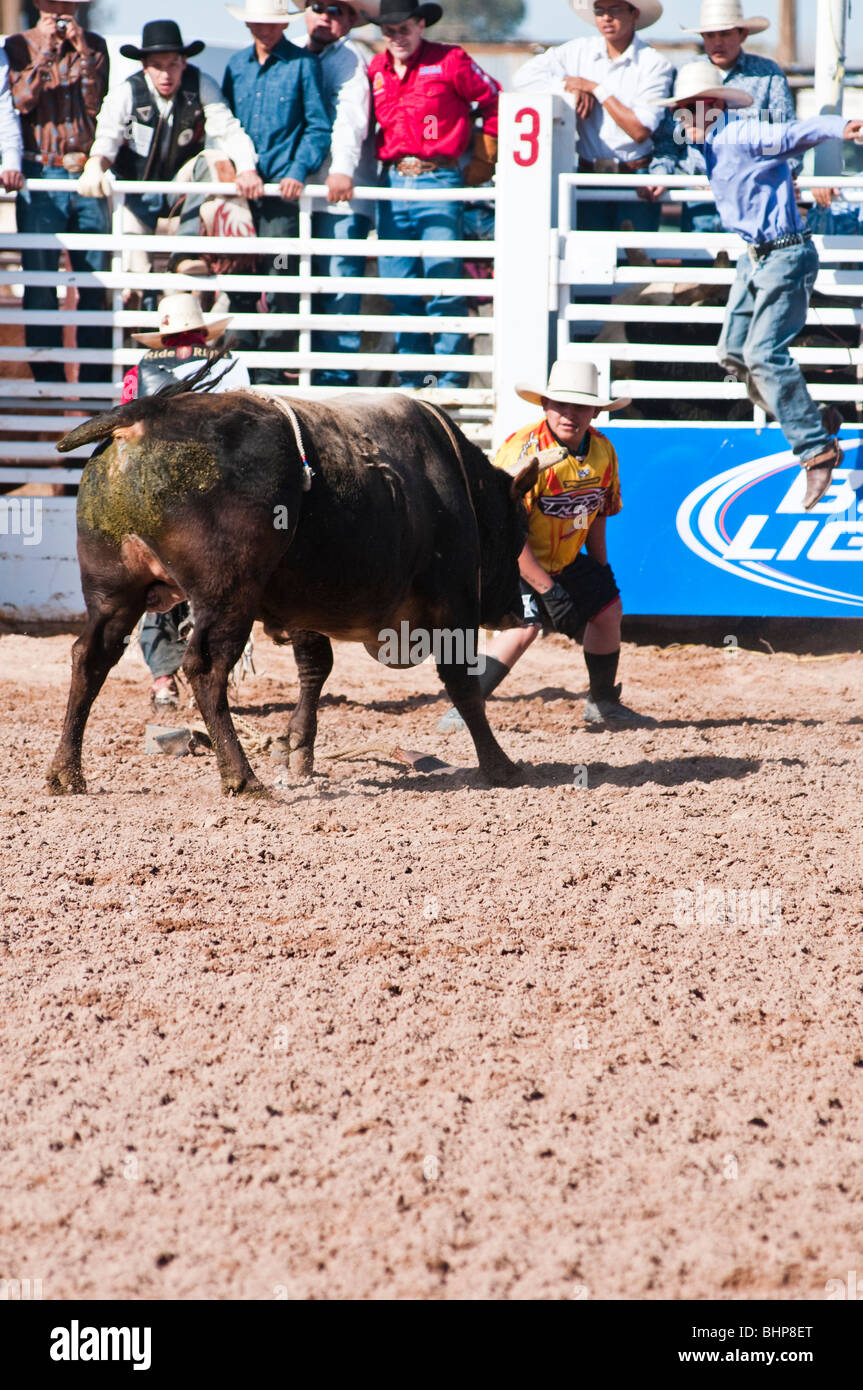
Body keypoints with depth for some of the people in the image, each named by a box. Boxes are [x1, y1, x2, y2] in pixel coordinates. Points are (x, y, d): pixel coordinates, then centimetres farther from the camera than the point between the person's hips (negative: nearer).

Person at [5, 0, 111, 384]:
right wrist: (46, 51, -13)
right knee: (39, 279, -2)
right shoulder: (19, 46, 6)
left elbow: (98, 104, -1)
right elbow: (22, 101, -8)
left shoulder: (94, 46, 9)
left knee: (96, 279, 0)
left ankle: (96, 376, 5)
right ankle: (47, 378, 4)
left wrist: (83, 52, -9)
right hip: (41, 175, -1)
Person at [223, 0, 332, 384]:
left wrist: (298, 173, -11)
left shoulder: (303, 64, 1)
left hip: (283, 186, -4)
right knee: (238, 282, 4)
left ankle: (272, 374, -3)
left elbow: (319, 127, 0)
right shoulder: (237, 65, 13)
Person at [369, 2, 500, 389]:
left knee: (444, 282, -10)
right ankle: (411, 381, 12)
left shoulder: (449, 61, -1)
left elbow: (494, 102, 5)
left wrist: (483, 160, 4)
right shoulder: (375, 69, 12)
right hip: (392, 181, 5)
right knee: (399, 288, 4)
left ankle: (451, 382, -5)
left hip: (438, 179, -5)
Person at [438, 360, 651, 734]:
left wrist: (601, 572, 10)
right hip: (511, 559, -8)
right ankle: (462, 709, -24)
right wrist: (549, 591, -28)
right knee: (525, 625, -27)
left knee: (608, 610, 9)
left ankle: (602, 703, 30)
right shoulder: (523, 451, -29)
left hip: (565, 559, 8)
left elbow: (596, 514, 11)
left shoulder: (602, 451, -6)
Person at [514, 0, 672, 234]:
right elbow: (524, 77, 4)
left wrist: (596, 89, -9)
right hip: (589, 177, 3)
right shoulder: (579, 52, 8)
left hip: (636, 179, -3)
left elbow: (640, 131, -12)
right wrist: (570, 85, -8)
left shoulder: (655, 64, -4)